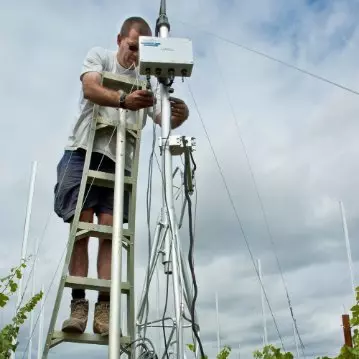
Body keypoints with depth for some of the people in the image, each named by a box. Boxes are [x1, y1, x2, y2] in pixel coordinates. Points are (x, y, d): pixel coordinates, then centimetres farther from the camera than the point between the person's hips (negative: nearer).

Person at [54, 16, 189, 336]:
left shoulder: (148, 81, 8)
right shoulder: (99, 57, 4)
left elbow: (161, 119, -2)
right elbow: (90, 89, -16)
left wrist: (179, 116, -27)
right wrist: (124, 100, -35)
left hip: (119, 160, 2)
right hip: (84, 152, -1)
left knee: (108, 230, -6)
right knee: (81, 226, -7)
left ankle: (104, 308, -6)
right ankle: (78, 304, -4)